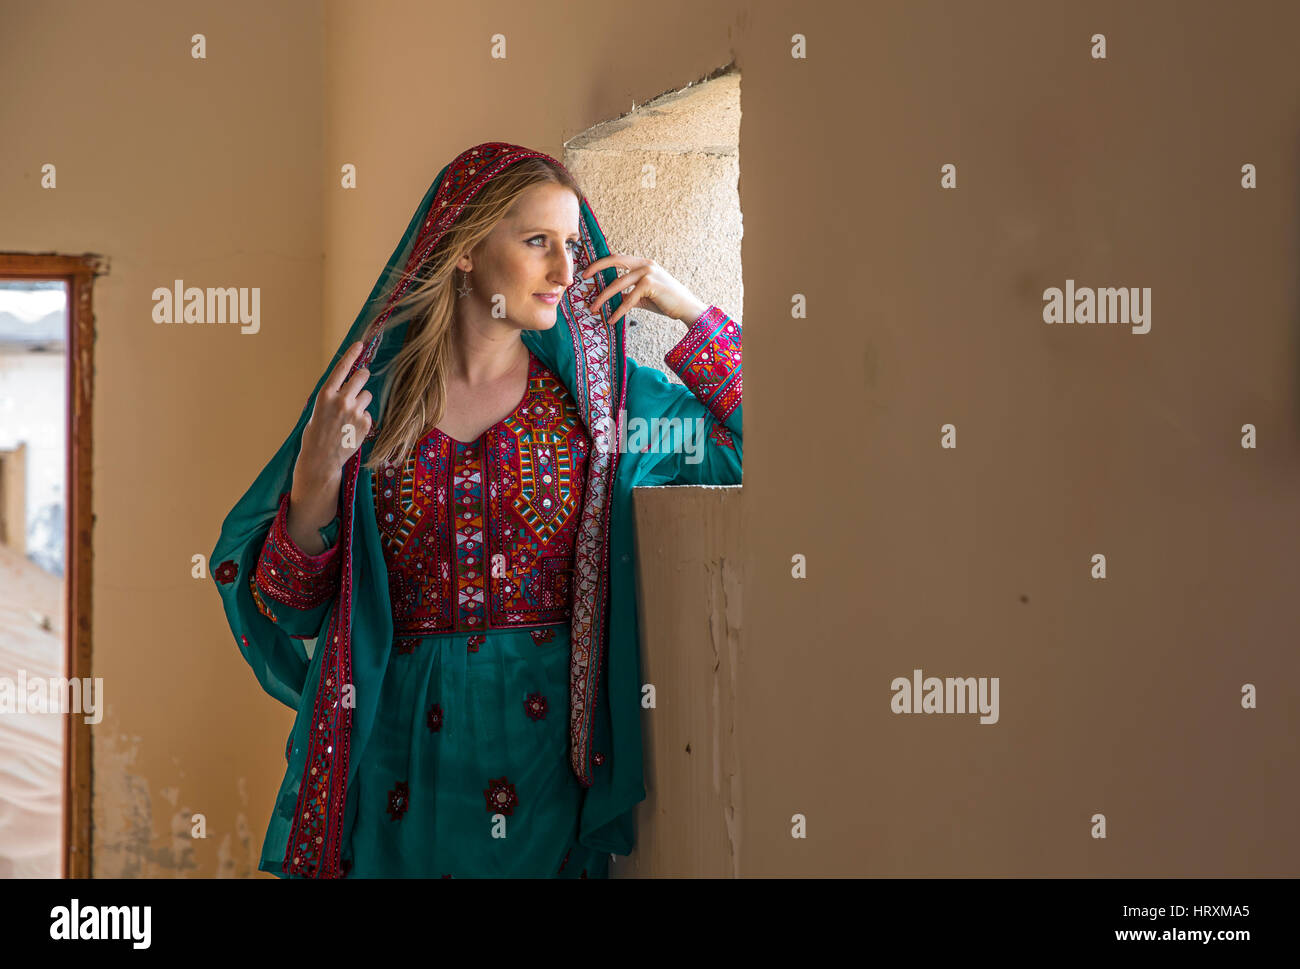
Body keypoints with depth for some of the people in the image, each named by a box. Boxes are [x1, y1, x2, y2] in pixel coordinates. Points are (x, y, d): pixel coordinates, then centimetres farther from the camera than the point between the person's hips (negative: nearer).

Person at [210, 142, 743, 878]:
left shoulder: (598, 393, 2)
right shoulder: (368, 394, -1)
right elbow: (287, 611, 0)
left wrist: (693, 312, -4)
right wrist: (317, 478, -17)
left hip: (549, 741, 1)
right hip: (403, 754, 0)